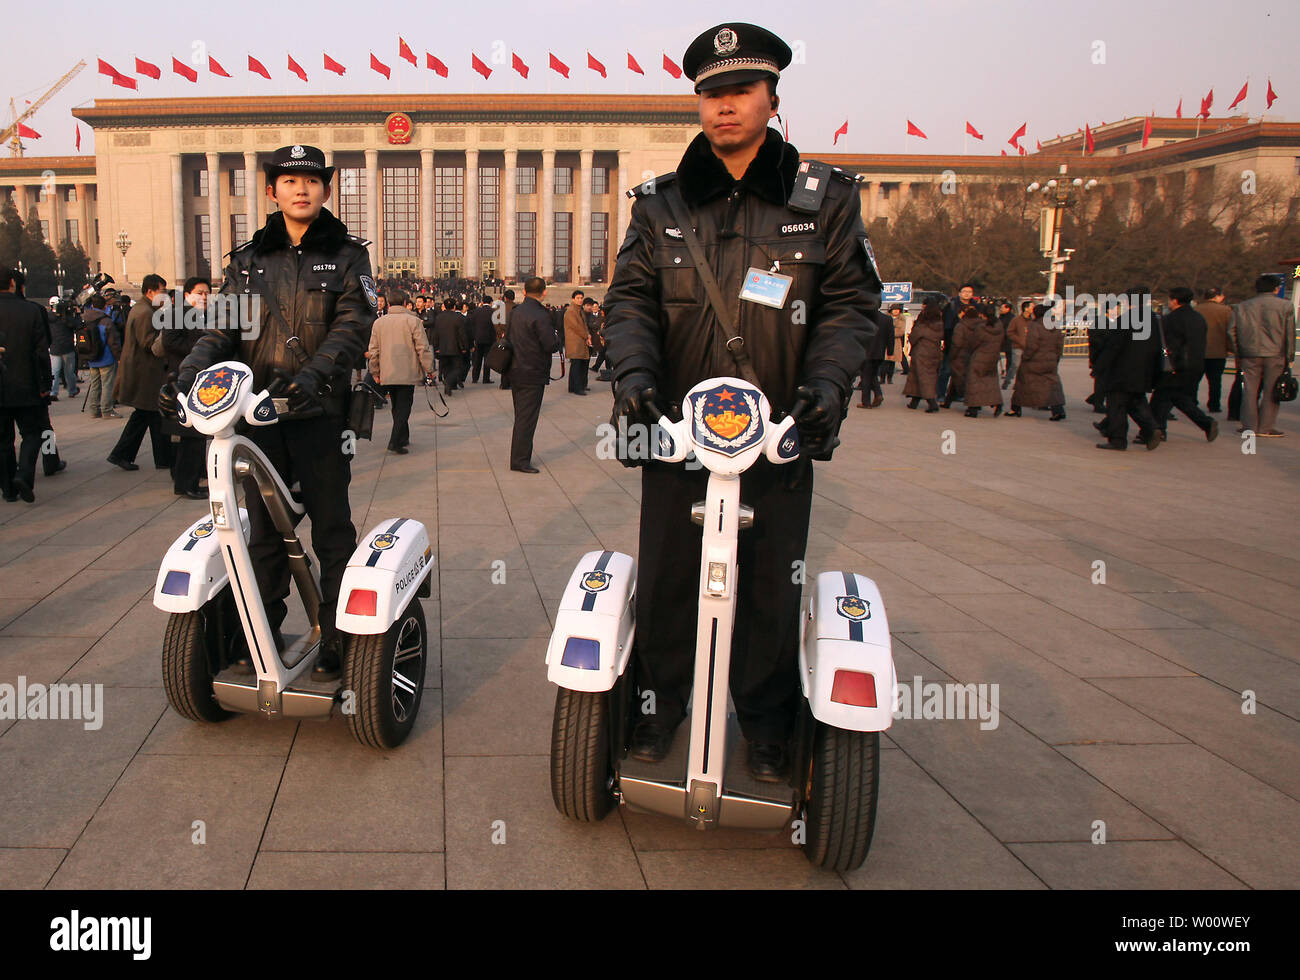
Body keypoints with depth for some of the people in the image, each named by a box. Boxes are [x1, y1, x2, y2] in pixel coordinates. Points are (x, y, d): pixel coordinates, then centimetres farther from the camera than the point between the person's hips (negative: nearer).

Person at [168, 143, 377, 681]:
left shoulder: (347, 254, 4)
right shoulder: (248, 259, 14)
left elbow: (353, 325, -9)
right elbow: (221, 328, 8)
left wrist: (314, 373, -26)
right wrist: (189, 372, -12)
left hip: (320, 413, -3)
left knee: (332, 531, 3)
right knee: (263, 531, 10)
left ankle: (336, 639, 12)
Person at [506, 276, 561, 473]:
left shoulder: (515, 312, 7)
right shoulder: (540, 316, -18)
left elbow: (508, 337, 15)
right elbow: (552, 346, -20)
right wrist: (556, 335, -1)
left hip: (515, 372, 8)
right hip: (533, 375, -8)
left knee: (521, 416, 17)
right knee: (527, 418, -3)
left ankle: (519, 457, 26)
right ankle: (520, 460, 0)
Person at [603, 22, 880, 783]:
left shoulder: (824, 197, 5)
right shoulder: (661, 204, 9)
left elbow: (852, 301, 3)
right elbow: (631, 296, 6)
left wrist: (828, 380, -14)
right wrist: (635, 372, -13)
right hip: (675, 429, 1)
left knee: (772, 587, 7)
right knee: (666, 577, 9)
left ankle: (768, 723, 27)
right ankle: (663, 702, 31)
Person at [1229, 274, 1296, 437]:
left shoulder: (1242, 307, 7)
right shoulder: (1286, 306, 1)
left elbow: (1231, 332, 6)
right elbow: (1290, 334, 0)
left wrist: (1238, 355, 13)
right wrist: (1289, 358, 5)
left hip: (1250, 355, 2)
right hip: (1275, 355, -2)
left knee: (1250, 391, 7)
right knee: (1271, 391, 4)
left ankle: (1249, 426, 7)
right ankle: (1265, 428, 4)